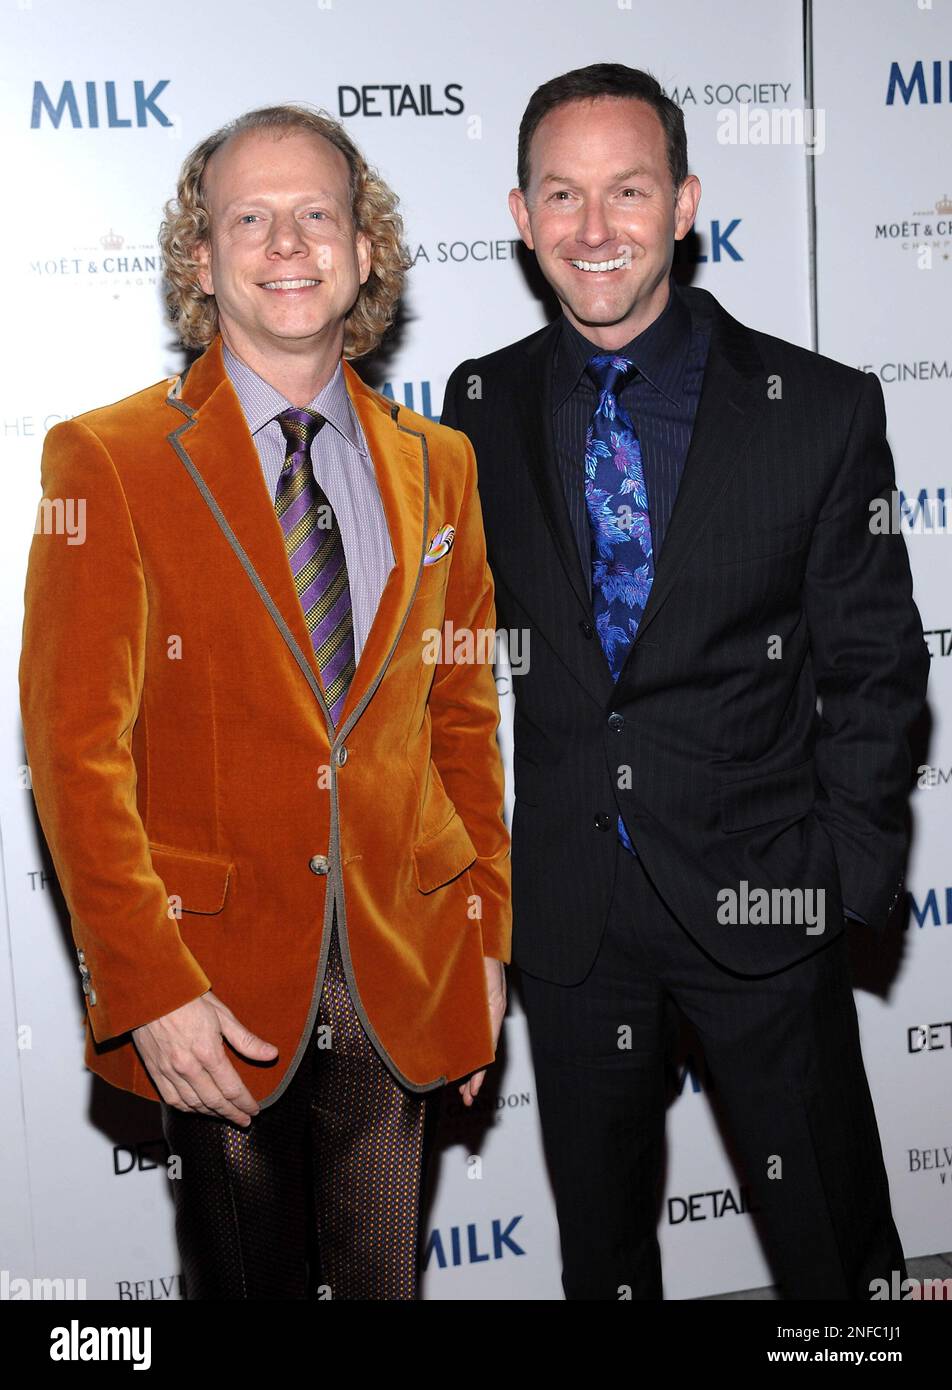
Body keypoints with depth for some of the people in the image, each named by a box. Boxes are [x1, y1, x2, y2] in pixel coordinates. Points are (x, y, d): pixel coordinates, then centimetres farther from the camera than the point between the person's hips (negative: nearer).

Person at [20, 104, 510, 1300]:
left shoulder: (437, 468, 6)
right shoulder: (106, 461, -6)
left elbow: (463, 718, 11)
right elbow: (76, 750, -10)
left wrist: (488, 938, 8)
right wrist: (151, 986, -15)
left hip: (401, 980, 3)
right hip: (217, 992, -3)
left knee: (381, 1280, 13)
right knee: (247, 1278, 14)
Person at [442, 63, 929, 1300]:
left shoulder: (821, 409, -8)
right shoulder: (481, 409, 0)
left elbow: (874, 666, -3)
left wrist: (850, 876, -8)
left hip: (760, 896, -2)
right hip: (565, 901, 2)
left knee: (834, 1239, 14)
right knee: (599, 1225, 21)